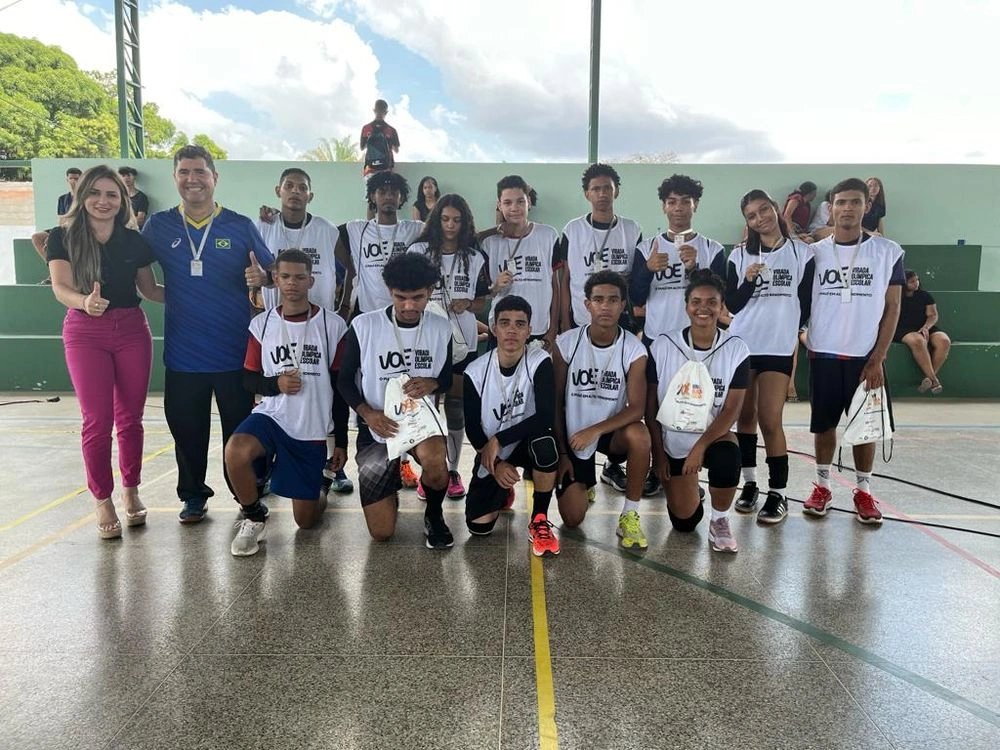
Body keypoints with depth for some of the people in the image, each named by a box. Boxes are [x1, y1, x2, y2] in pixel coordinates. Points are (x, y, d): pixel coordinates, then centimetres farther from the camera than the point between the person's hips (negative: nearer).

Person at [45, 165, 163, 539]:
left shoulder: (134, 241, 4)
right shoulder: (63, 237, -2)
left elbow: (149, 289, 13)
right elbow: (61, 287, -14)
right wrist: (85, 302, -36)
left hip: (132, 329, 2)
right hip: (85, 333, -2)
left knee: (130, 417, 7)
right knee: (97, 420, -3)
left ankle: (131, 491, 23)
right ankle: (102, 501, 12)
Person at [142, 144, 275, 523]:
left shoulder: (241, 227, 1)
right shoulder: (158, 226, 4)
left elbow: (273, 273, 3)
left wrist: (263, 277, -18)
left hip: (235, 351, -1)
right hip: (182, 353, 2)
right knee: (187, 429, 11)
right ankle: (193, 495, 29)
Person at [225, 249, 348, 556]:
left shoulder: (332, 325, -4)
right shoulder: (261, 324, 1)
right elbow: (248, 379, 7)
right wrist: (276, 384, -16)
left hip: (313, 430, -1)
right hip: (271, 415, 1)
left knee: (305, 520, 4)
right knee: (235, 451, -34)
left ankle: (319, 492, 43)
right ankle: (254, 516, -5)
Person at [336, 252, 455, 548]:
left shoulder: (441, 328, -4)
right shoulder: (363, 326, -11)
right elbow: (344, 380, -2)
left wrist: (432, 383, -17)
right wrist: (367, 413, -20)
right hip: (377, 427, 0)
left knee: (434, 460, -38)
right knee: (381, 532, -4)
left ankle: (434, 516, -3)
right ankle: (392, 481, 31)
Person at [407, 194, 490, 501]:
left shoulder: (475, 257, 6)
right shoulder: (418, 251, 2)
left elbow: (481, 301, 11)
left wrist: (466, 304, -9)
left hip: (462, 340, 1)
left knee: (456, 406, 6)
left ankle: (453, 470, 17)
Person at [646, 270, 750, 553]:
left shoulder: (736, 349, -9)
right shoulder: (662, 346, -9)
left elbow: (732, 409, -12)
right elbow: (651, 405, -4)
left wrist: (701, 445, -23)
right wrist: (658, 453, -6)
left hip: (715, 436, 0)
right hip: (673, 440, 1)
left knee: (728, 458, -37)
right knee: (684, 523, 0)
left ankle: (720, 521, -7)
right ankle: (686, 490, 37)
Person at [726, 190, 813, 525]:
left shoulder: (801, 252, 4)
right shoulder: (739, 255, 7)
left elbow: (806, 303, 6)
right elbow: (731, 305, 2)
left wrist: (795, 336, 1)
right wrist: (749, 281, -14)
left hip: (779, 348, -2)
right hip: (741, 345, 2)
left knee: (770, 420, -8)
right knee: (745, 416, 8)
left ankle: (778, 493, 3)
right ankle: (750, 484, 21)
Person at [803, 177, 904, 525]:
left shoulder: (888, 252, -1)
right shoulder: (814, 252, 2)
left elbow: (892, 308, -1)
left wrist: (877, 358, -6)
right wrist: (805, 343, -3)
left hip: (866, 357, -1)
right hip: (823, 355, 1)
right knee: (824, 424, 8)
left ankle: (864, 491, 20)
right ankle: (822, 487, 22)